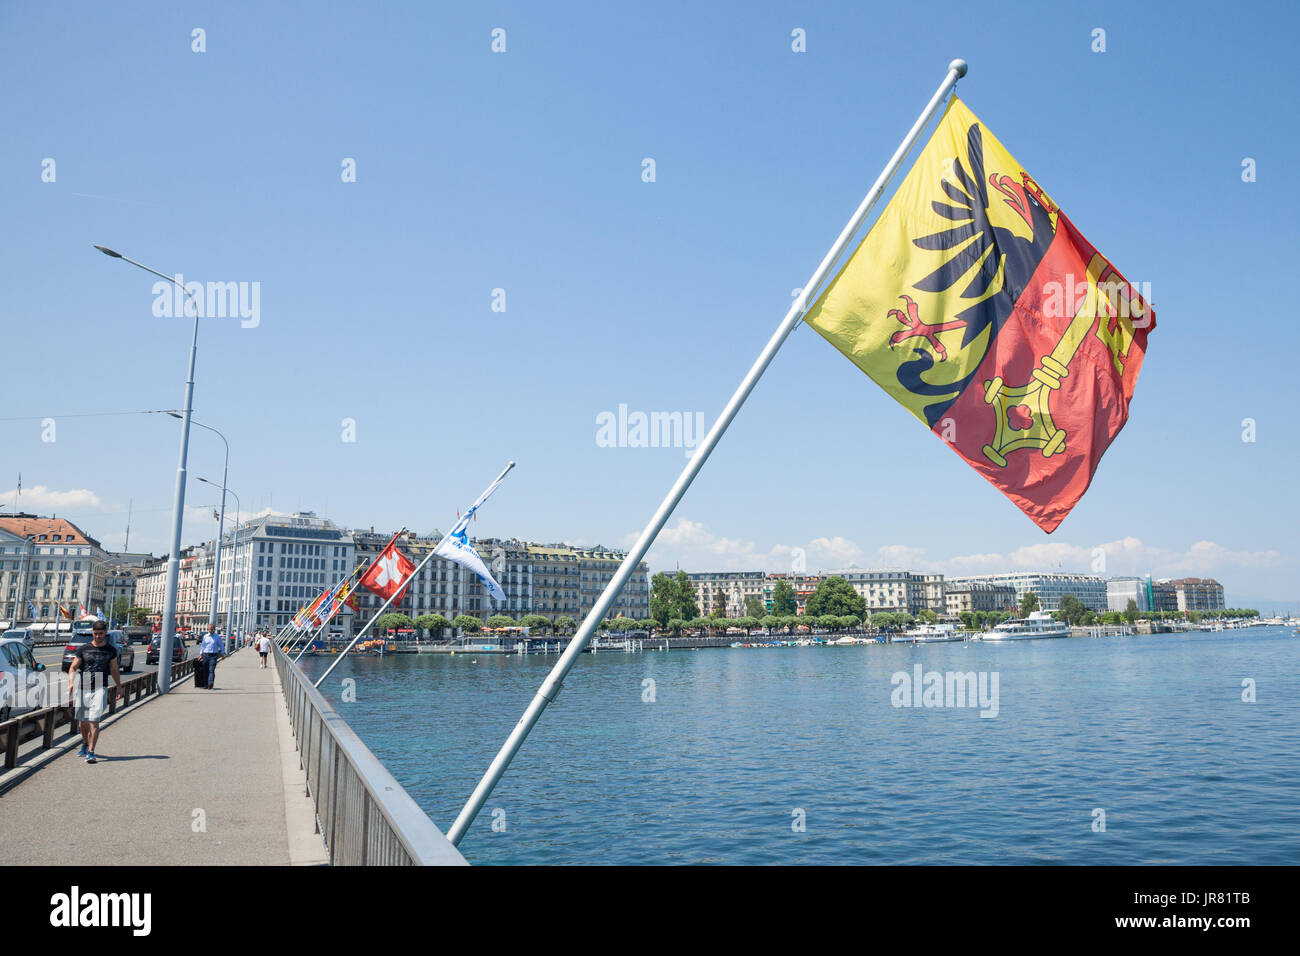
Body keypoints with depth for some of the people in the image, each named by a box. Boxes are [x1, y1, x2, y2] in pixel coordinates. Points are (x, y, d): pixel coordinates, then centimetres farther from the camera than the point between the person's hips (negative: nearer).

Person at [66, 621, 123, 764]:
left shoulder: (111, 650, 7)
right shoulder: (83, 649, 5)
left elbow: (114, 669, 16)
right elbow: (73, 667, 4)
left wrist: (119, 687, 16)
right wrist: (71, 683, -12)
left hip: (100, 689, -2)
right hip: (83, 689, 2)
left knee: (94, 721, -12)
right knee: (83, 721, 14)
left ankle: (91, 752, -11)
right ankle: (85, 745, 37)